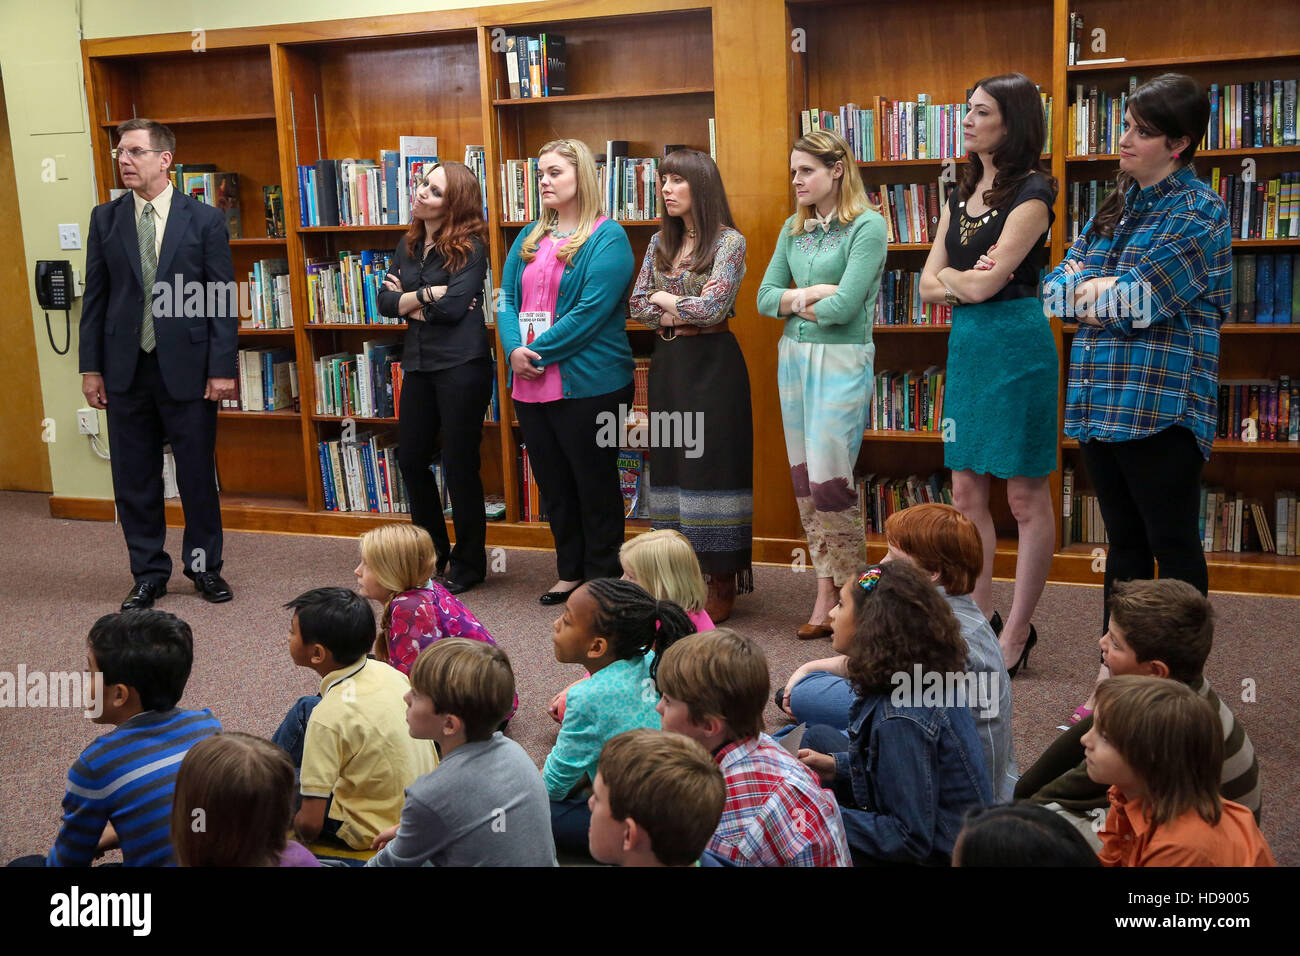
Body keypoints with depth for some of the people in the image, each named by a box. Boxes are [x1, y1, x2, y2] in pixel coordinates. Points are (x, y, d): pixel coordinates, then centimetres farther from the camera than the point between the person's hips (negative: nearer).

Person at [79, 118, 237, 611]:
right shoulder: (105, 219, 7)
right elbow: (95, 296, 8)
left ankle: (205, 566, 22)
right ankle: (148, 574, 21)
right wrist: (91, 367, 3)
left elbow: (224, 298, -3)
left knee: (198, 473, 6)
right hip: (125, 368, 3)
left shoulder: (205, 219, -1)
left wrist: (222, 367, -8)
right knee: (134, 478, 8)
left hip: (187, 367, -3)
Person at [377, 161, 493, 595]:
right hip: (418, 364, 7)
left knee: (459, 465, 0)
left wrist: (407, 301, -5)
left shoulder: (470, 247, -8)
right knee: (411, 459, 13)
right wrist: (429, 293, -11)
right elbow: (385, 301, 3)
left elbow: (453, 307, -18)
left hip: (461, 366, -7)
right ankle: (433, 552, 31)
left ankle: (468, 563, 15)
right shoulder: (408, 245, 11)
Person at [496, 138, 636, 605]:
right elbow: (507, 299, 9)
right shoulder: (530, 238, 15)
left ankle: (603, 580, 15)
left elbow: (591, 311, -17)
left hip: (587, 385, -7)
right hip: (531, 386, 7)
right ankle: (571, 572, 29)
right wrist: (514, 348, -10)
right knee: (552, 482, 15)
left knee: (595, 483, 4)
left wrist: (538, 352, -17)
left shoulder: (607, 238, -8)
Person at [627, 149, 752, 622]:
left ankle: (722, 586, 5)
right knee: (673, 463, 8)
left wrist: (665, 299, -3)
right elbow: (637, 304, 8)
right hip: (668, 364, 7)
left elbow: (714, 306, -18)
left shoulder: (728, 241, -8)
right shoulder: (660, 242, 12)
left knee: (712, 464, -4)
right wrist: (683, 314, -9)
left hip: (712, 364, -6)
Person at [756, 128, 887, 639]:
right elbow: (765, 298, 7)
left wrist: (795, 301, -3)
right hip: (793, 356, 7)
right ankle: (827, 595, 13)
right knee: (803, 477, 6)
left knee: (829, 477, -8)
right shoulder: (793, 228, 12)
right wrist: (812, 294, -9)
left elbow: (845, 306, -17)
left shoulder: (867, 226, -8)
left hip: (842, 360, -7)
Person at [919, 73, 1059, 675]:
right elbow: (928, 287, 11)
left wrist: (952, 276, 3)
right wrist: (967, 280, -8)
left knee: (1026, 496, 1)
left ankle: (1018, 632, 9)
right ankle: (981, 618, 21)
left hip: (1016, 346, -8)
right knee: (967, 492, 10)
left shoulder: (1031, 194, -8)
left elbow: (985, 283, -16)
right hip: (965, 344, 8)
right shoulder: (961, 196, 15)